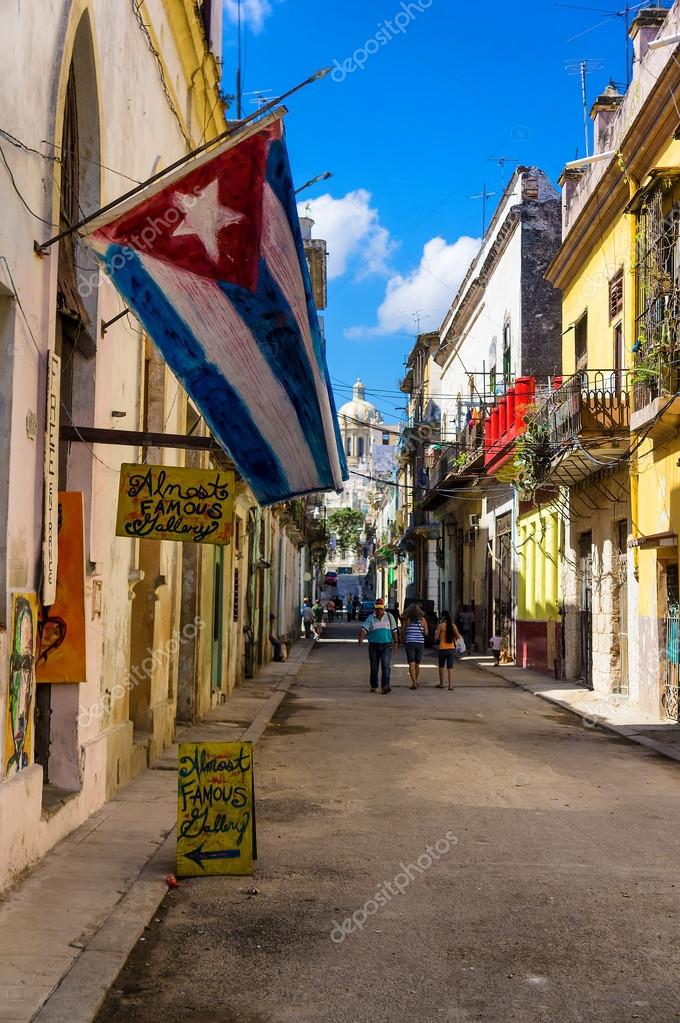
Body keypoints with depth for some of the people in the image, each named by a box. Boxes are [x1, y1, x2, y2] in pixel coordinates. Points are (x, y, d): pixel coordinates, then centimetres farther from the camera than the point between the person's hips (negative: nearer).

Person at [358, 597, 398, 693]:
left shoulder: (389, 617, 7)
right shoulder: (370, 618, 1)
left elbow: (394, 630, 14)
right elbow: (364, 629, -11)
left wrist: (395, 642, 13)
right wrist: (361, 639, -28)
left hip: (387, 646, 0)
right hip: (374, 645, 1)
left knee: (386, 665, -15)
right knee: (374, 667, 7)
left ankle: (385, 686, -22)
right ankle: (374, 686, 21)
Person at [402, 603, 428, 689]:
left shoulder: (406, 620, -2)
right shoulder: (423, 620, 2)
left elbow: (403, 632, 0)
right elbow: (426, 633, 4)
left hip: (409, 643, -2)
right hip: (420, 643, 2)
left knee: (411, 664, -4)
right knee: (417, 664, 16)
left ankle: (414, 682, -17)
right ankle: (415, 681, 31)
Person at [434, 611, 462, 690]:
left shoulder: (441, 625, -7)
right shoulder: (453, 625, 3)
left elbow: (436, 637, -7)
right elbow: (458, 636, 1)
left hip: (443, 648, -3)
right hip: (451, 648, 3)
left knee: (441, 666, 15)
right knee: (450, 667, 2)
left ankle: (441, 684, 22)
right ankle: (450, 685, -7)